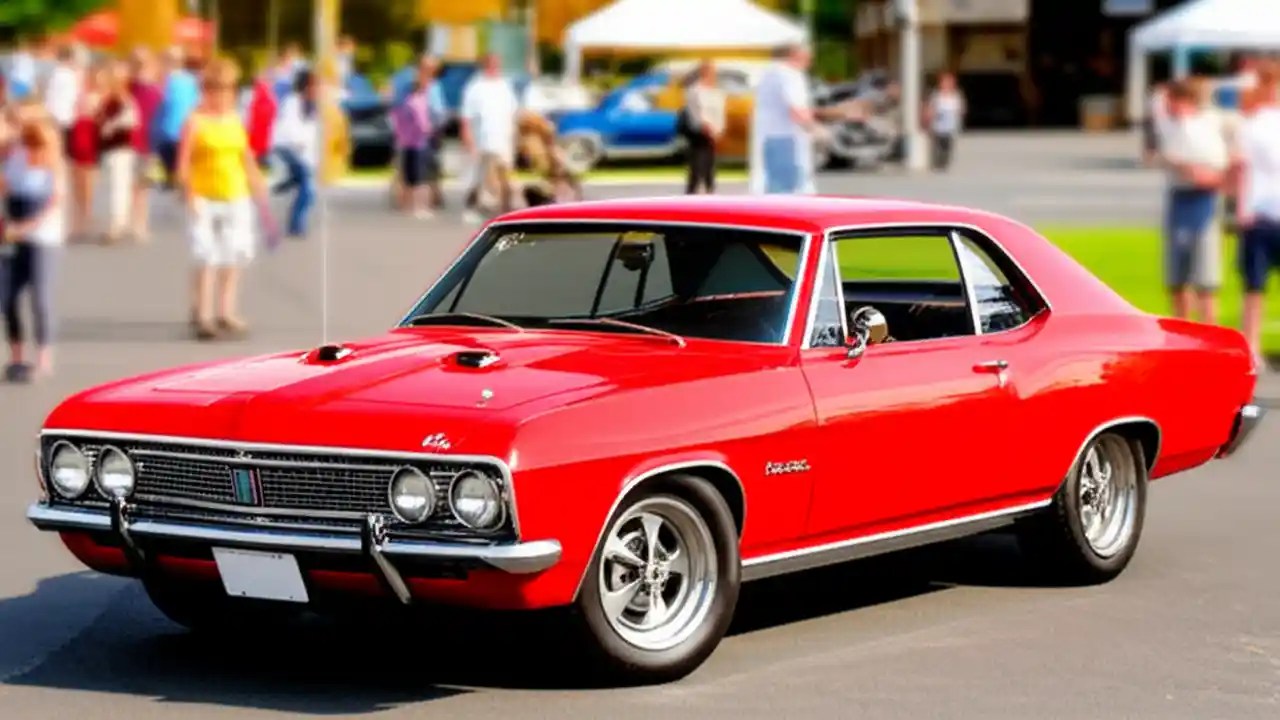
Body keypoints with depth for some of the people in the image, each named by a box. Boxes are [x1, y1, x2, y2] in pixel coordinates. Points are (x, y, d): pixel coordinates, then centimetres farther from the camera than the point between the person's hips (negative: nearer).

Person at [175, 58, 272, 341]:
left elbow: (247, 159, 15)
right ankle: (203, 314, -5)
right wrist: (190, 196, -20)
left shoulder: (236, 120, 9)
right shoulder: (195, 121, -6)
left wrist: (259, 191, 13)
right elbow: (183, 164, -10)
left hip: (236, 198, 5)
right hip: (205, 199, -5)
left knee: (233, 257, 8)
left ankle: (226, 312, 17)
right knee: (207, 258, -9)